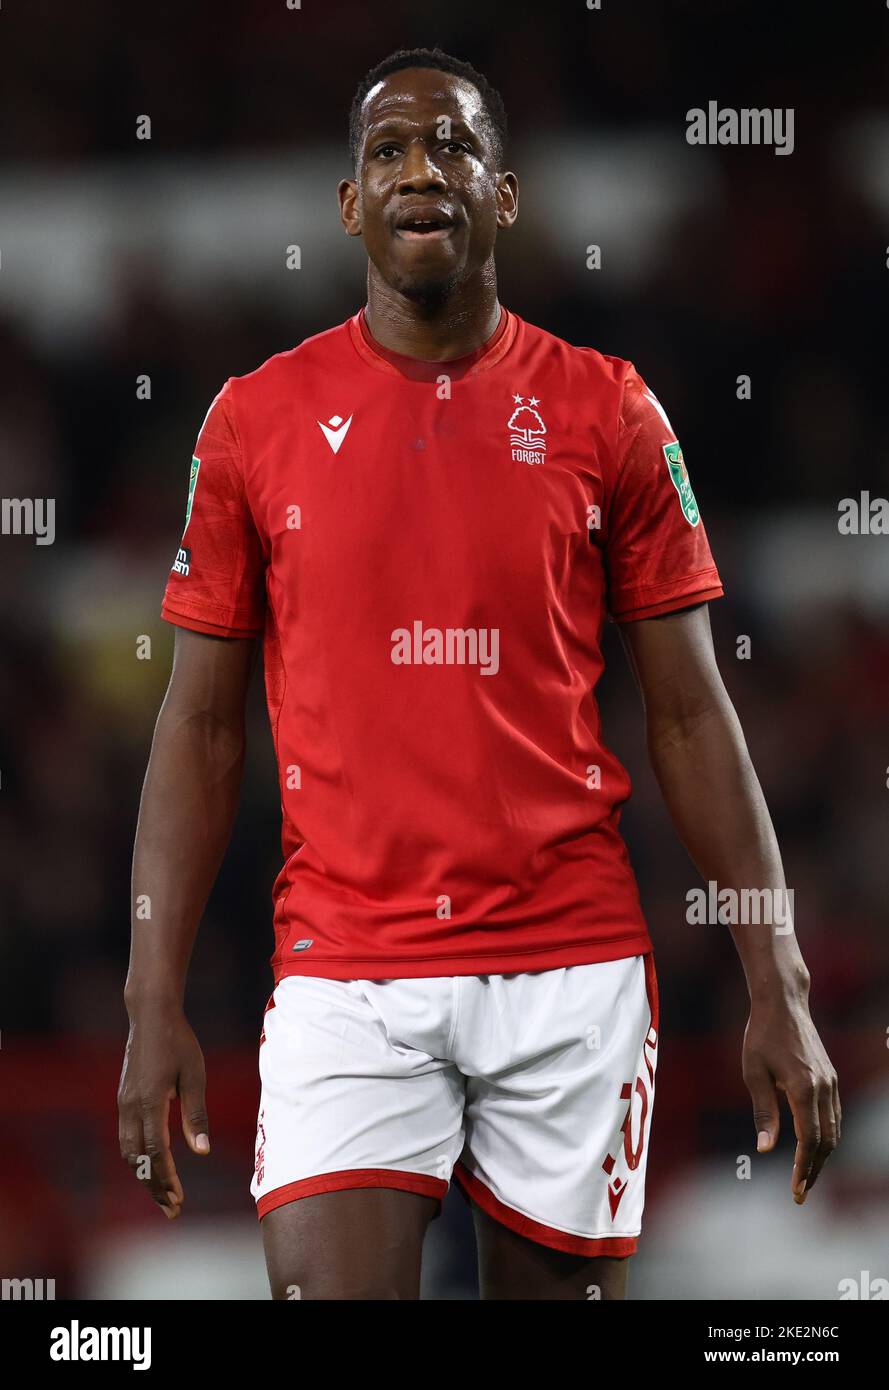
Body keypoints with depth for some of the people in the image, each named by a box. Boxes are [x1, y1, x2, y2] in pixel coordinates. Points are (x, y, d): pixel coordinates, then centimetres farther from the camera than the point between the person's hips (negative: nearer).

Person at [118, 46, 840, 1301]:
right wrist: (155, 1005, -1)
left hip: (570, 966, 1)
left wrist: (777, 988, -1)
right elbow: (202, 728, 7)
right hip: (344, 972, -1)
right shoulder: (257, 419, 4)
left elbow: (690, 716, 6)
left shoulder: (605, 413, 4)